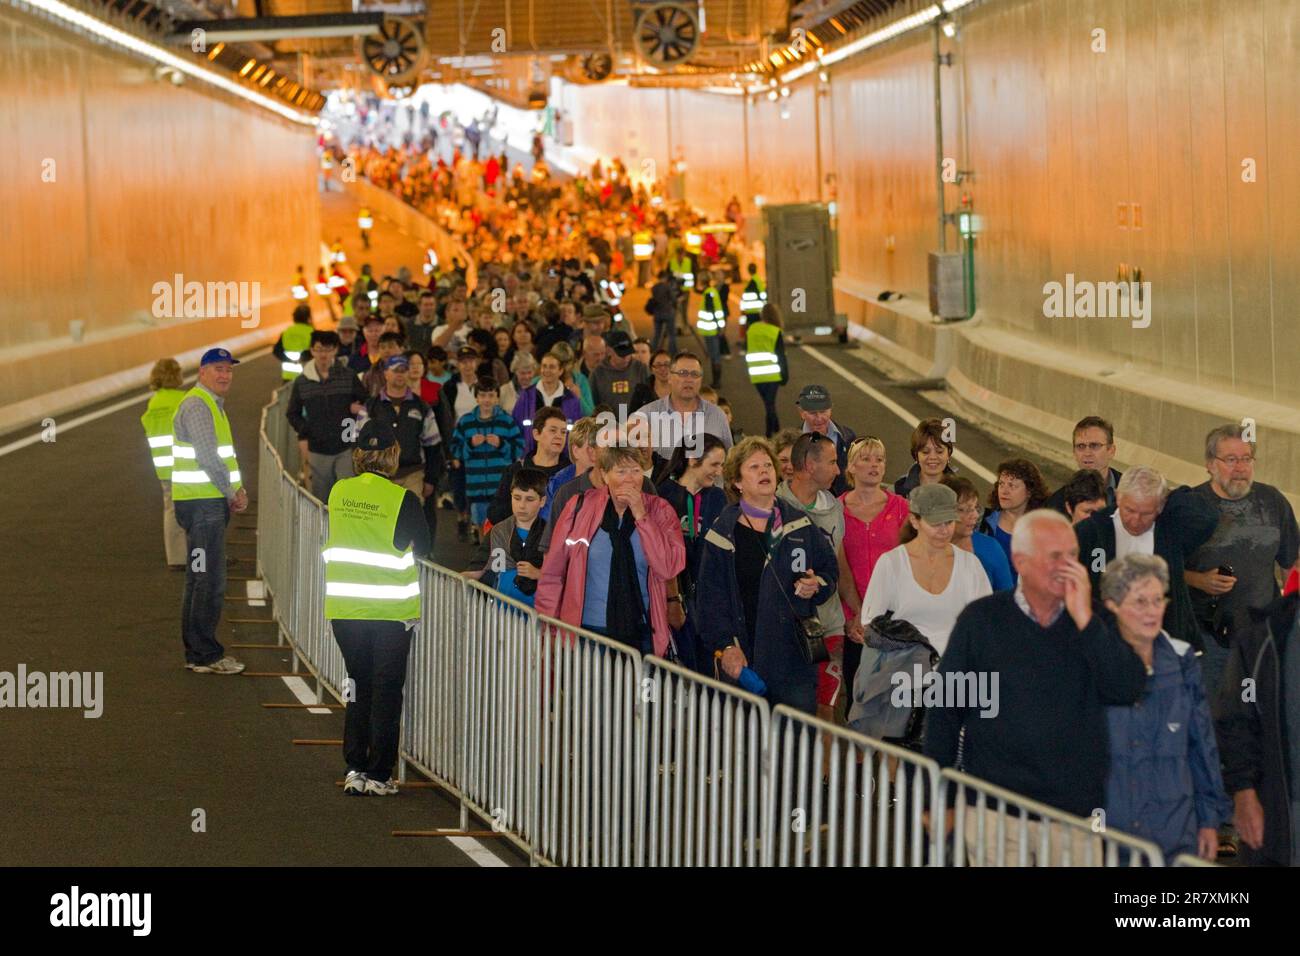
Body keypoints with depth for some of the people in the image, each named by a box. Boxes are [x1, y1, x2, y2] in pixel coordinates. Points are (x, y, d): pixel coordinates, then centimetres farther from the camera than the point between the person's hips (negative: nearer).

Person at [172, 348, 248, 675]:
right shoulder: (197, 405, -14)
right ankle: (205, 656, -6)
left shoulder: (214, 405, 19)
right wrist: (231, 494, -10)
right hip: (202, 503, -11)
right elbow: (208, 458, -20)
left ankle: (198, 652, 22)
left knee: (200, 579, 15)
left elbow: (226, 454, 21)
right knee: (209, 580, -9)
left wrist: (237, 489, 6)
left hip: (211, 503, 11)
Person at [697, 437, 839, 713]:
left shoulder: (802, 527, 9)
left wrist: (816, 587, -5)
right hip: (741, 657, -1)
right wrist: (724, 646, -11)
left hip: (794, 656, 1)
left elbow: (831, 572, 19)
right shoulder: (723, 533, 3)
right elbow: (710, 596, -1)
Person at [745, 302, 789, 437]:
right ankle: (769, 434, -4)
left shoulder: (750, 330, 3)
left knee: (768, 403, 17)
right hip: (773, 374, -4)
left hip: (756, 375, 4)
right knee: (770, 404, 1)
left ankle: (776, 429, 26)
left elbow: (747, 352, 11)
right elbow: (781, 356, -9)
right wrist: (785, 375, 0)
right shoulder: (776, 332, -11)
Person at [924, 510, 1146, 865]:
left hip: (1076, 810, 1)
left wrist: (1084, 619, -16)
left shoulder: (1092, 620, 4)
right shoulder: (980, 619, -1)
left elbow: (1128, 690, -10)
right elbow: (944, 709, 3)